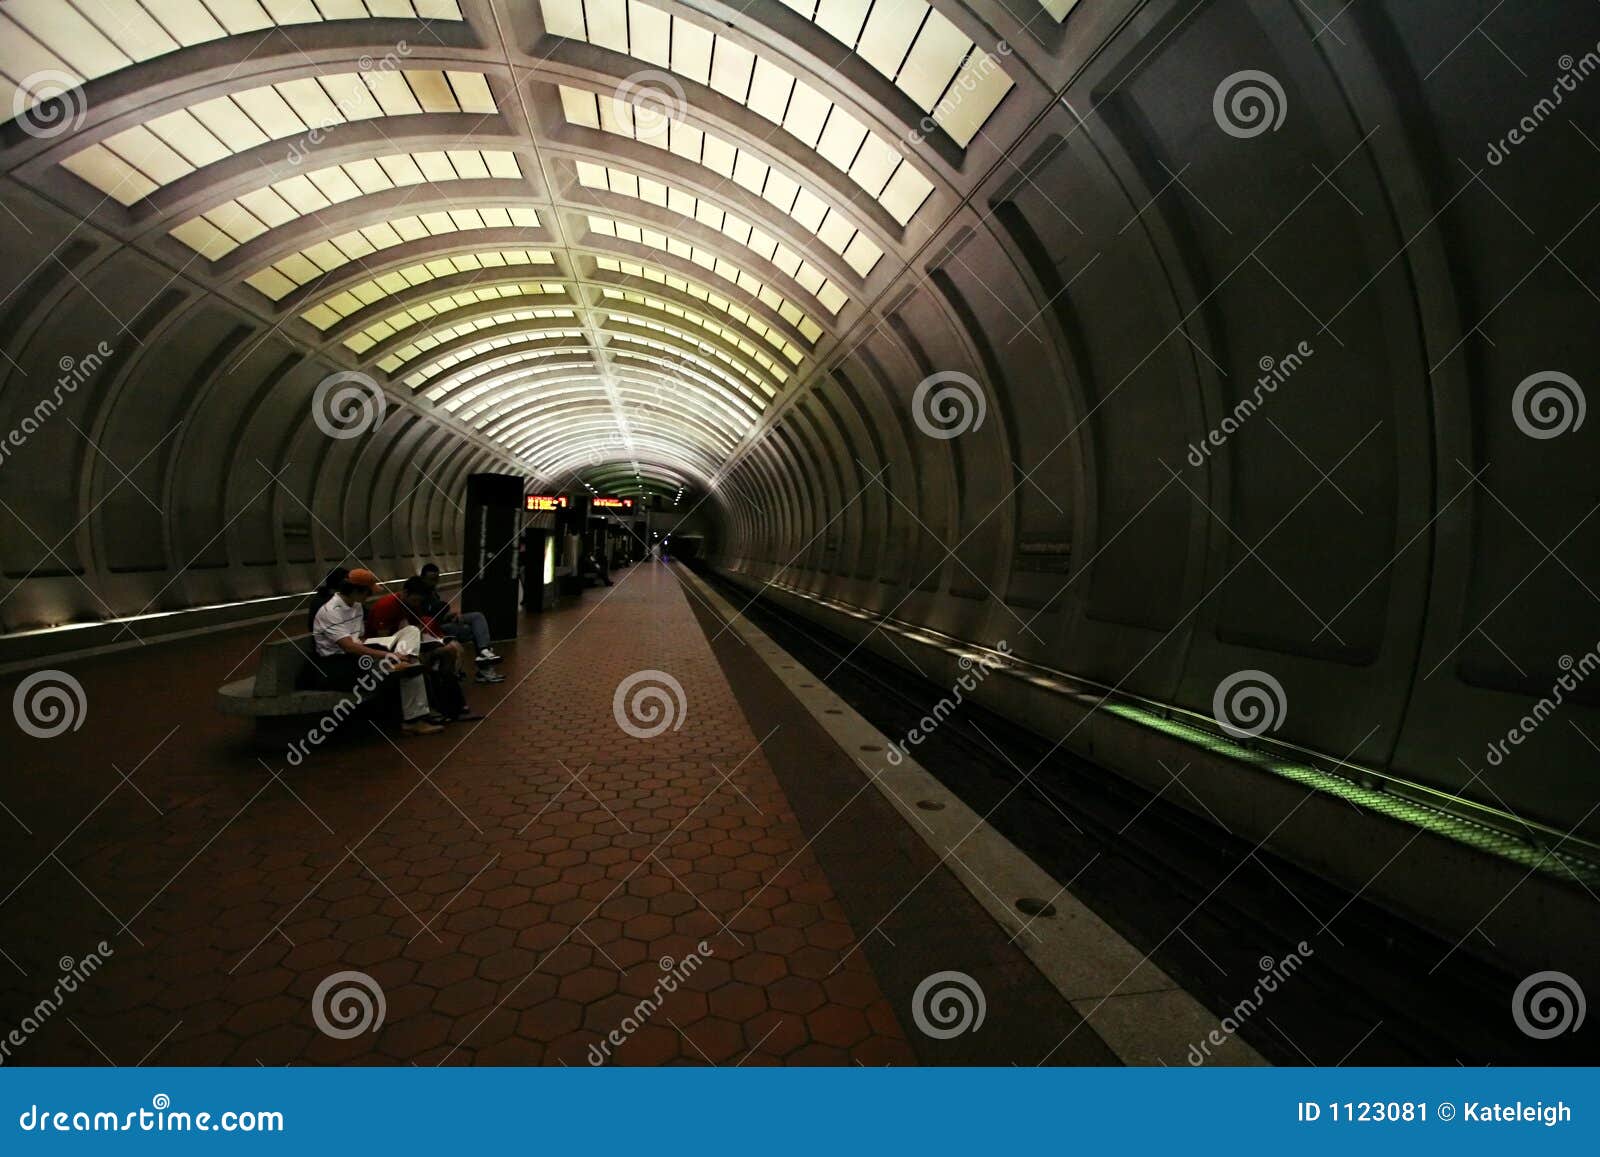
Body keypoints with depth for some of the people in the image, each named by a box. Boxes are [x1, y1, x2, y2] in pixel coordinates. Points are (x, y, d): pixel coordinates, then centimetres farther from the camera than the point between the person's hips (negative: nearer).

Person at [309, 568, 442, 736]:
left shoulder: (357, 605, 11)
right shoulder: (330, 611, -17)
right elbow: (349, 646, -27)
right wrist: (389, 655, -31)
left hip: (357, 653, 9)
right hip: (337, 664, -9)